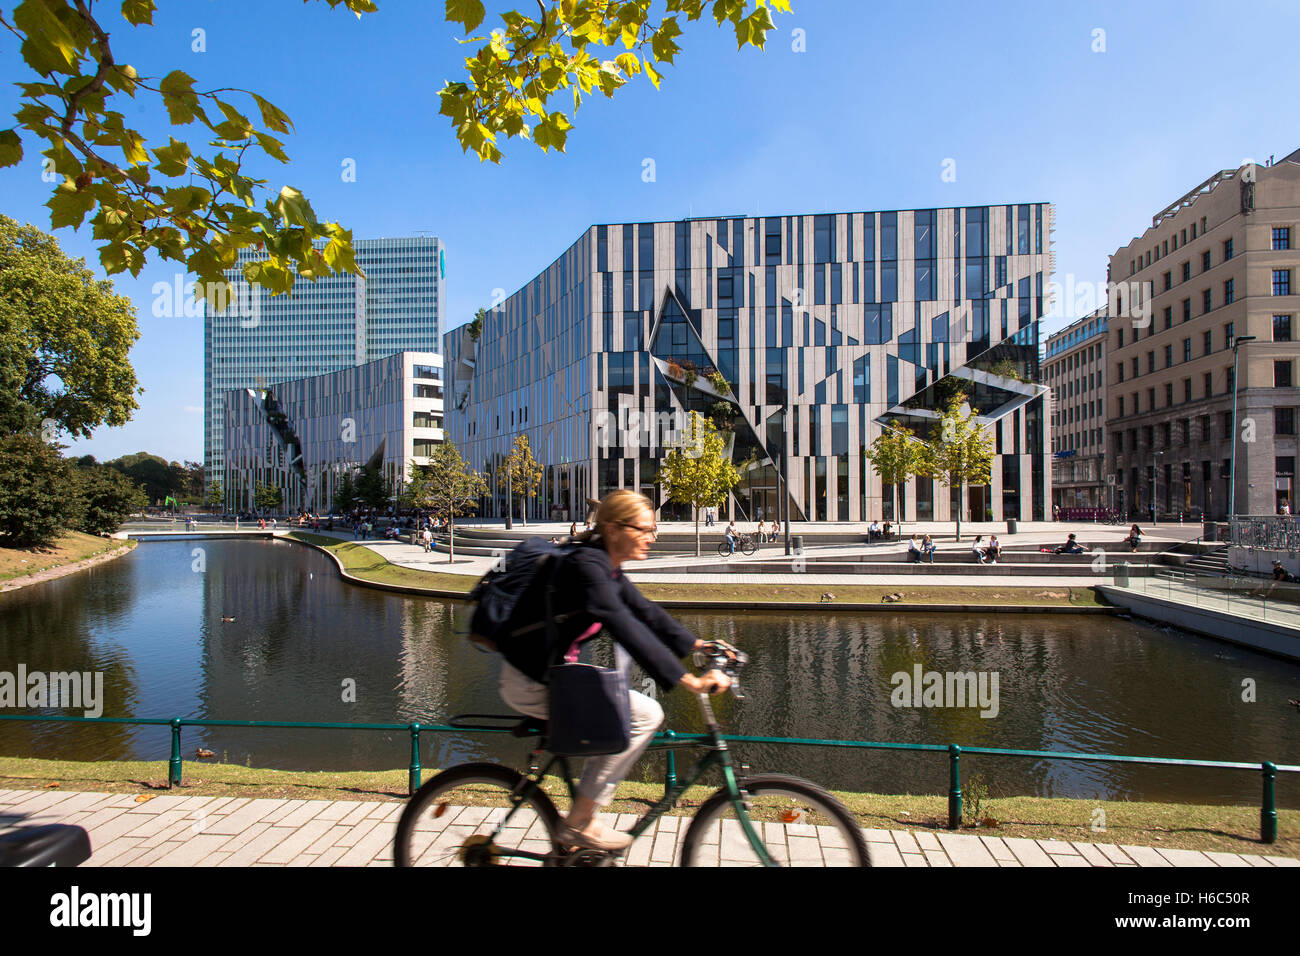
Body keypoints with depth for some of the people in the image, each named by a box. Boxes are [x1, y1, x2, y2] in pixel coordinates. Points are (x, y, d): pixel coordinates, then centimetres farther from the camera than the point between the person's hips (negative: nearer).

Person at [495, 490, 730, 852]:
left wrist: (698, 644, 7)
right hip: (531, 682, -10)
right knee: (644, 715, -13)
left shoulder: (607, 567, 7)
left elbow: (645, 611, 12)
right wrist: (689, 681, -34)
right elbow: (628, 630, -32)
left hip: (550, 670, 10)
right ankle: (579, 823, 0)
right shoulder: (586, 566, -23)